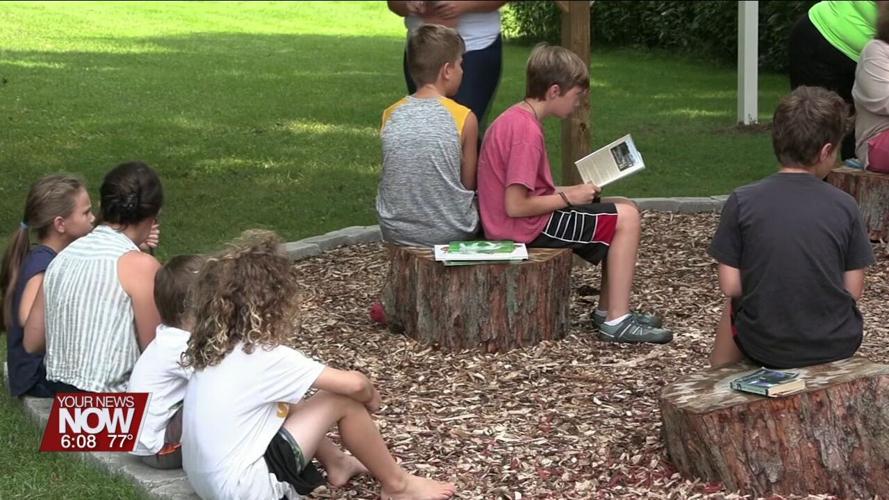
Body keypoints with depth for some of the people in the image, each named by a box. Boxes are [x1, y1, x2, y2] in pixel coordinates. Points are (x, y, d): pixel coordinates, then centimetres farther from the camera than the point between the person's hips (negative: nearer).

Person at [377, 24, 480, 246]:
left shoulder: (390, 115, -1)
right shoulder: (464, 118, -11)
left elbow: (399, 176, 8)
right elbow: (469, 183, -3)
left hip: (395, 231, 4)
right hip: (449, 232, -4)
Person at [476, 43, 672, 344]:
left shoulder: (511, 119, 10)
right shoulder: (527, 131, -21)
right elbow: (515, 206, -25)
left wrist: (567, 192, 5)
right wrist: (569, 197, -13)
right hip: (527, 229, -10)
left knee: (622, 209, 17)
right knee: (625, 217, -7)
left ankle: (607, 310, 17)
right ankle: (616, 321, -6)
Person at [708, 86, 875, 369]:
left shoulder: (741, 202, -11)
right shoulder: (844, 206, -9)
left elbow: (730, 286, -9)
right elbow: (854, 290, -6)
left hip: (765, 346, 0)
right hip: (837, 345, 1)